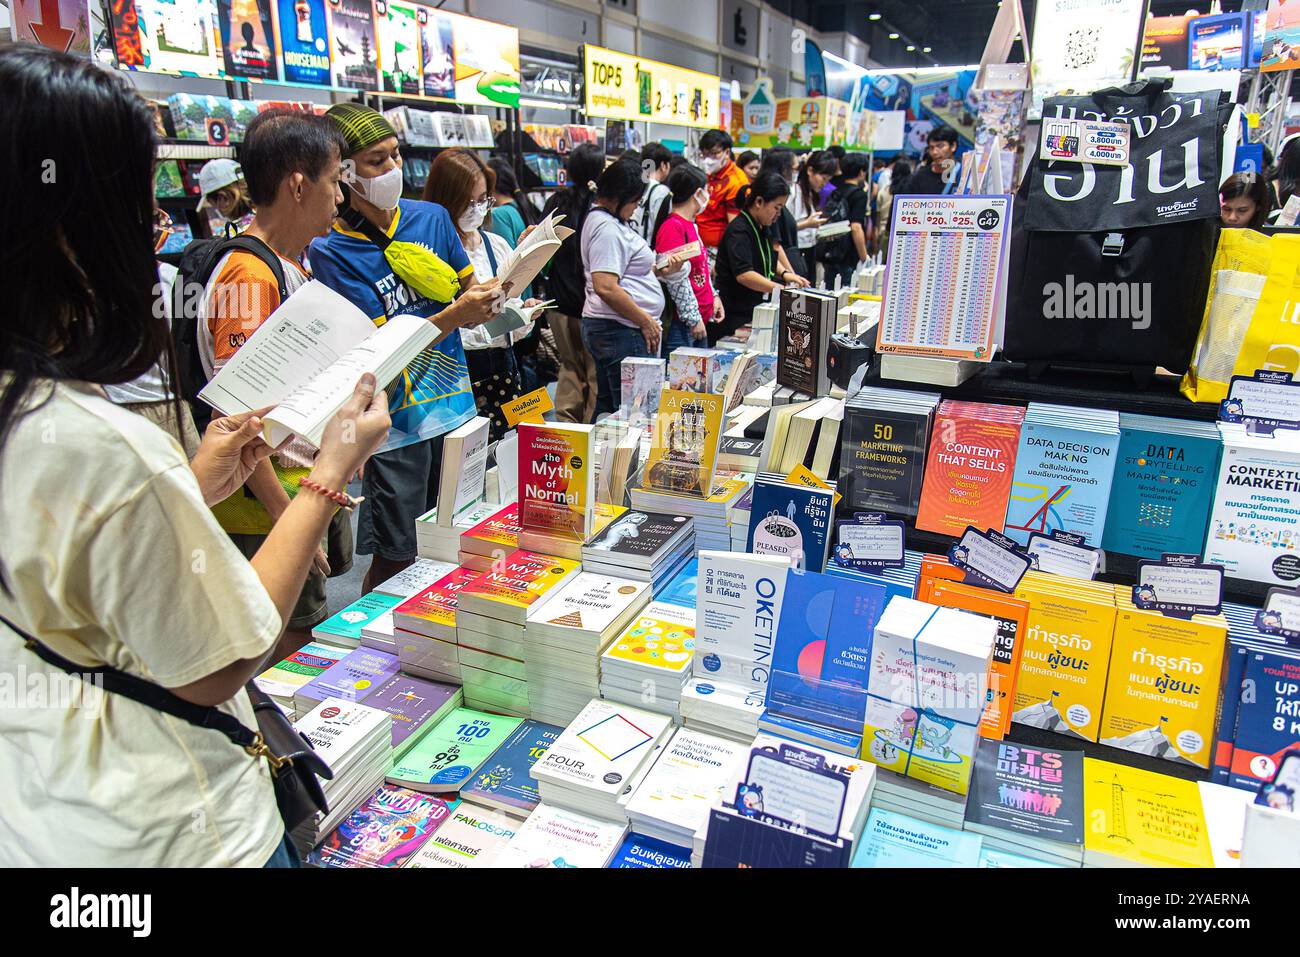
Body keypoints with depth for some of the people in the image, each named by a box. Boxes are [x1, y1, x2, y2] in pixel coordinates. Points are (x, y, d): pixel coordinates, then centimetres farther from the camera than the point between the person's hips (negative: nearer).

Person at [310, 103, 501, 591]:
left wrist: (484, 299, -9)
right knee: (396, 558, 4)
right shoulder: (330, 250, -11)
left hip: (457, 404, 5)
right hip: (398, 422, -5)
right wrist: (455, 315, -26)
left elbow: (466, 290, 15)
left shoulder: (432, 216, 5)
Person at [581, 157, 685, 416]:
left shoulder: (605, 219, 18)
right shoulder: (607, 229, -15)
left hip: (606, 328, 11)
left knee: (607, 409, 15)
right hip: (621, 332, -11)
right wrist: (645, 321, -18)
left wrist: (659, 271, 11)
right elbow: (605, 288, -24)